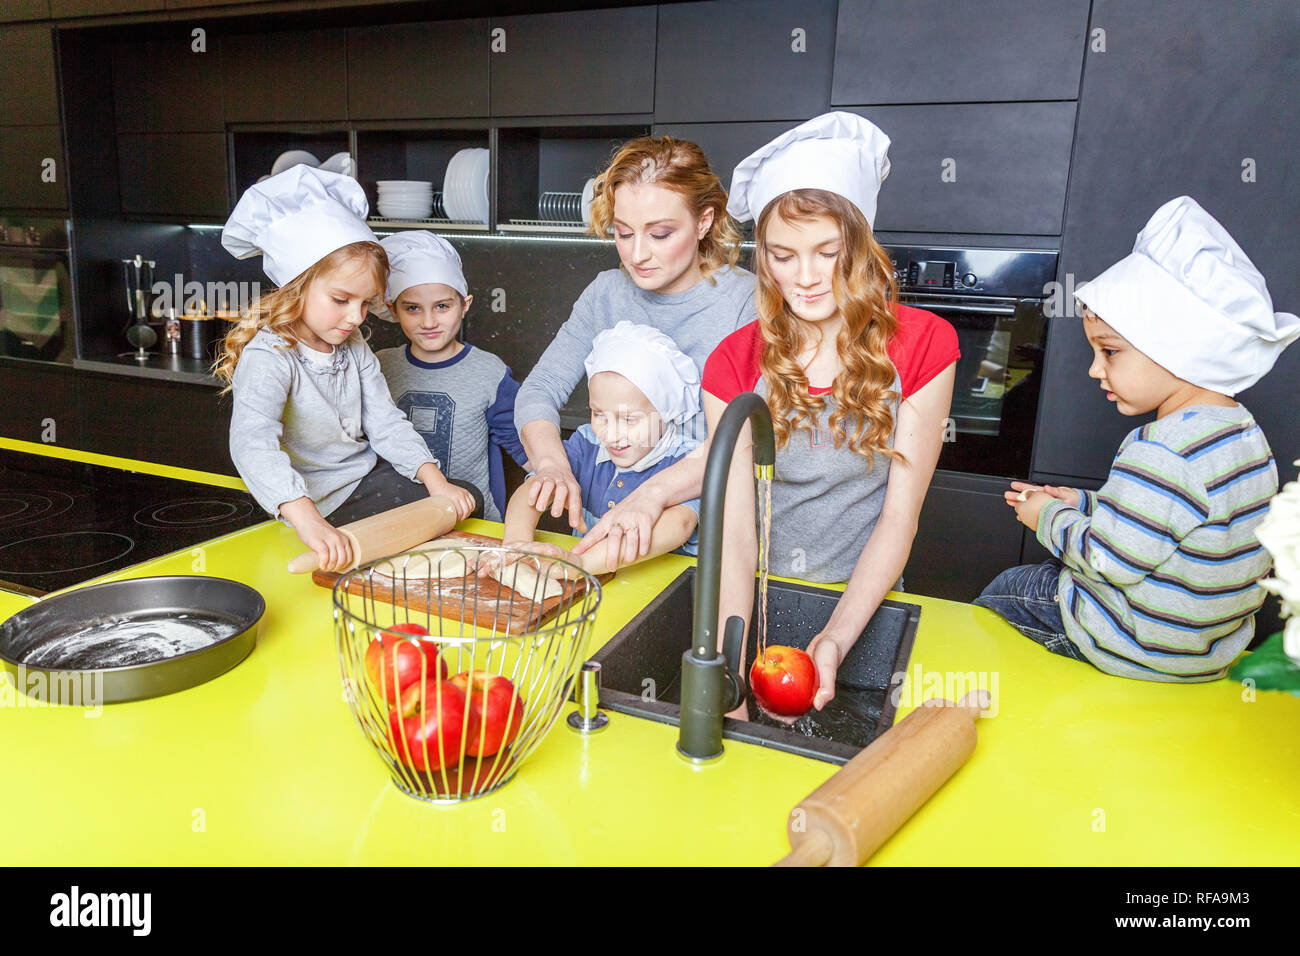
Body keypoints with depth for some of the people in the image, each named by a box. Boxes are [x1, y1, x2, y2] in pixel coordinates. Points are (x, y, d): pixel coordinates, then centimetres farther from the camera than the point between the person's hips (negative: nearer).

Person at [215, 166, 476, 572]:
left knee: (465, 500, 4)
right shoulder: (268, 358, -25)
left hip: (367, 478, 7)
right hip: (316, 502, -7)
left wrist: (435, 479, -15)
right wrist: (306, 521, -56)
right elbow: (252, 444, -41)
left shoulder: (353, 347, 1)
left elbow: (385, 422, 1)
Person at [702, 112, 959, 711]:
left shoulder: (922, 345, -7)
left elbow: (899, 517, -8)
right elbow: (734, 531, -12)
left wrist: (836, 637, -21)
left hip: (863, 600, -1)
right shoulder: (734, 363, -5)